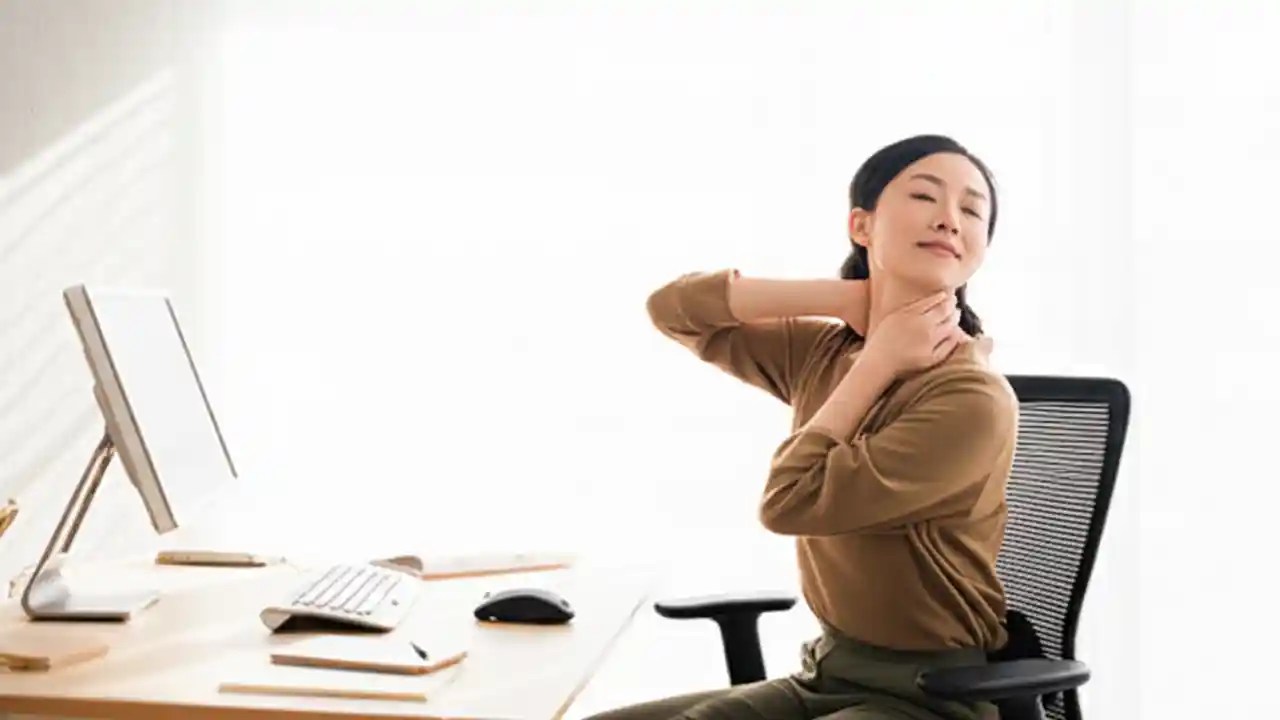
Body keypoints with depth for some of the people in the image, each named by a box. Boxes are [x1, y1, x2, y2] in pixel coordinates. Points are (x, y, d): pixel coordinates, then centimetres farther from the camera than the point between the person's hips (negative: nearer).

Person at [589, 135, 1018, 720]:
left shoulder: (972, 399, -20)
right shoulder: (822, 351, 2)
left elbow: (790, 501, -21)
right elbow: (673, 308, 3)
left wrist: (875, 365, -11)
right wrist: (849, 297, -5)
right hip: (824, 673, 7)